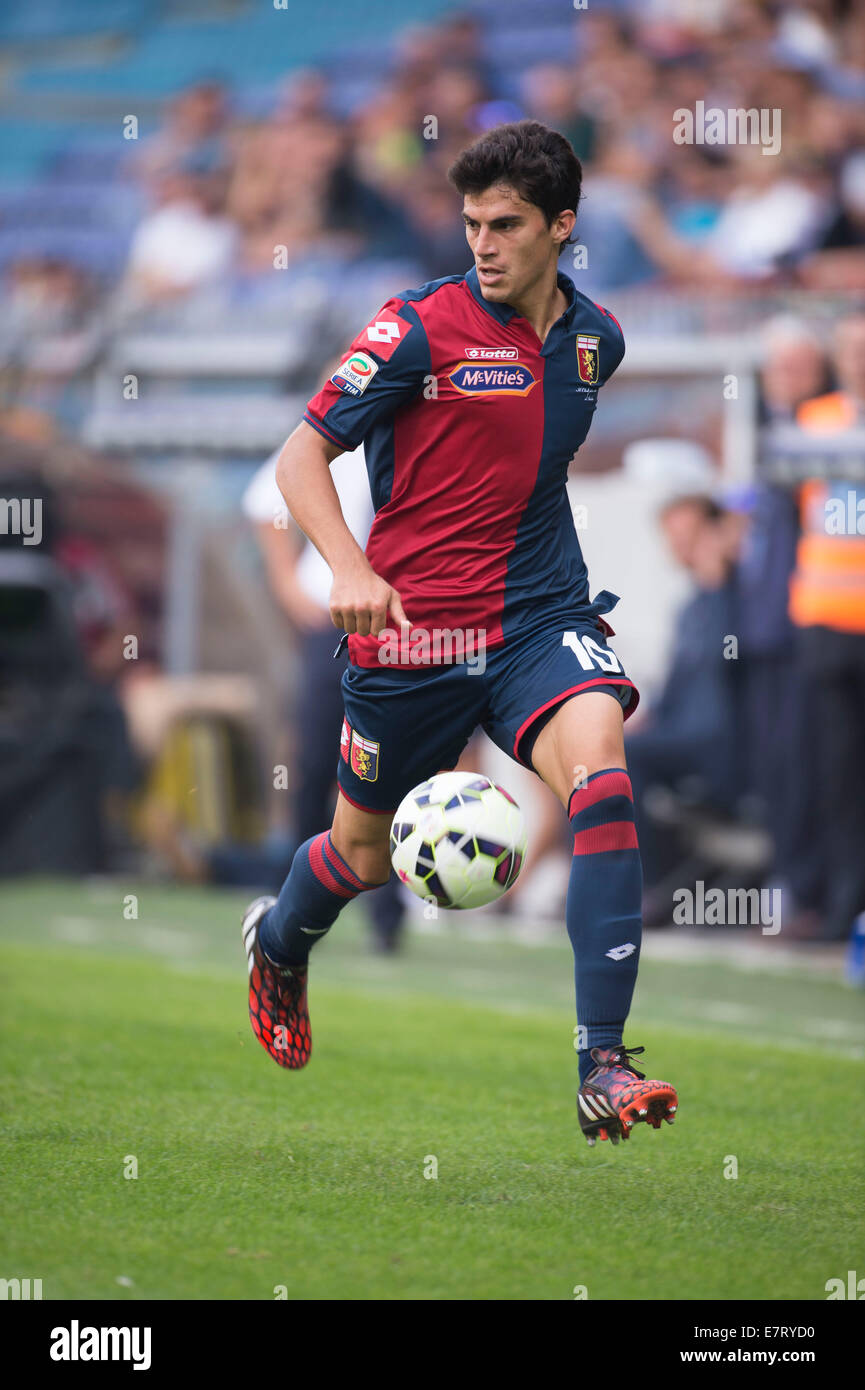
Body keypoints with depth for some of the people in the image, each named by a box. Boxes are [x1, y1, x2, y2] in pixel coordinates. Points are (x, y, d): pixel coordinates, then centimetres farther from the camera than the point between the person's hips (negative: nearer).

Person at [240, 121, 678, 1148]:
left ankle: (603, 1067, -28)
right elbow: (302, 455, -11)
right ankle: (278, 941, 52)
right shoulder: (422, 327, -11)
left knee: (600, 772, -26)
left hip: (541, 614, 3)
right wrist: (350, 568, -27)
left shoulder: (596, 338, 5)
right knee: (366, 853, 13)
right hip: (410, 628, -2)